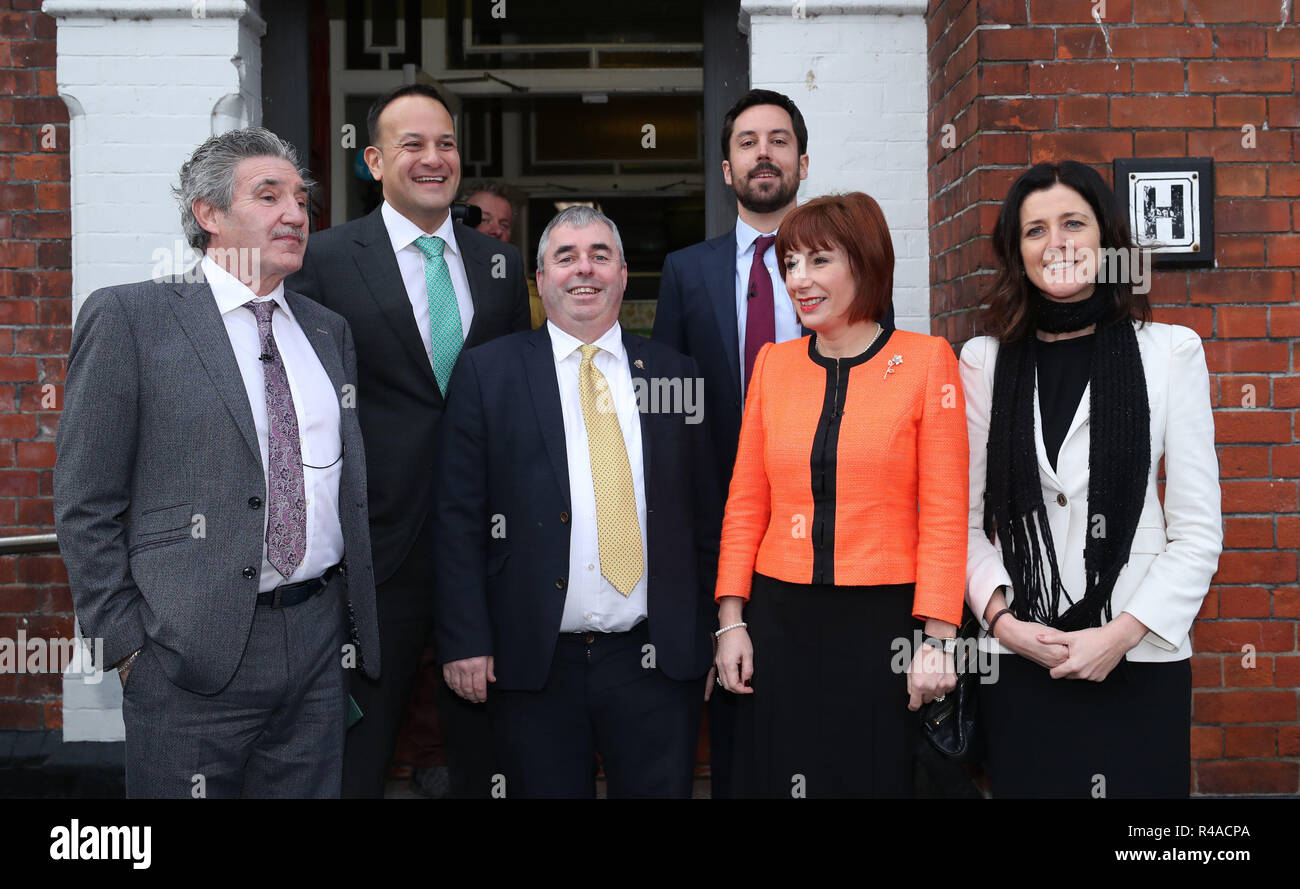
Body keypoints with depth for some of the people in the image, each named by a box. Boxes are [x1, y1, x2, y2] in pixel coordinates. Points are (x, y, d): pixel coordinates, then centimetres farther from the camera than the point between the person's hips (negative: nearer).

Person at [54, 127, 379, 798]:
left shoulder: (330, 331, 14)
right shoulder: (128, 317, -3)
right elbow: (86, 504, -5)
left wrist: (356, 622, 10)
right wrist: (127, 642, -8)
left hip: (320, 639, 5)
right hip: (194, 651, -5)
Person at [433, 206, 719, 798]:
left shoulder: (673, 372, 8)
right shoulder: (487, 371, 2)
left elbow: (703, 515, 9)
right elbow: (458, 519, -1)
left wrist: (713, 636, 6)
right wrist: (465, 640, -7)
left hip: (658, 660, 2)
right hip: (533, 661, -1)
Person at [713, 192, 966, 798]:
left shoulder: (927, 360, -3)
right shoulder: (773, 363, 7)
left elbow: (944, 512, -5)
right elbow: (746, 503, 9)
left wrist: (938, 636, -9)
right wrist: (731, 619, 4)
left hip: (884, 620, -3)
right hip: (780, 621, 3)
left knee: (875, 776, 8)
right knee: (776, 776, 10)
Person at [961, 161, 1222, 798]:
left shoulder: (1171, 351, 1)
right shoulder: (986, 361, 5)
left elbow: (1198, 532, -1)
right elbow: (967, 521, 6)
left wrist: (1121, 634, -11)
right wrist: (1000, 616, -9)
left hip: (1139, 661, -1)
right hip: (1017, 660, 1)